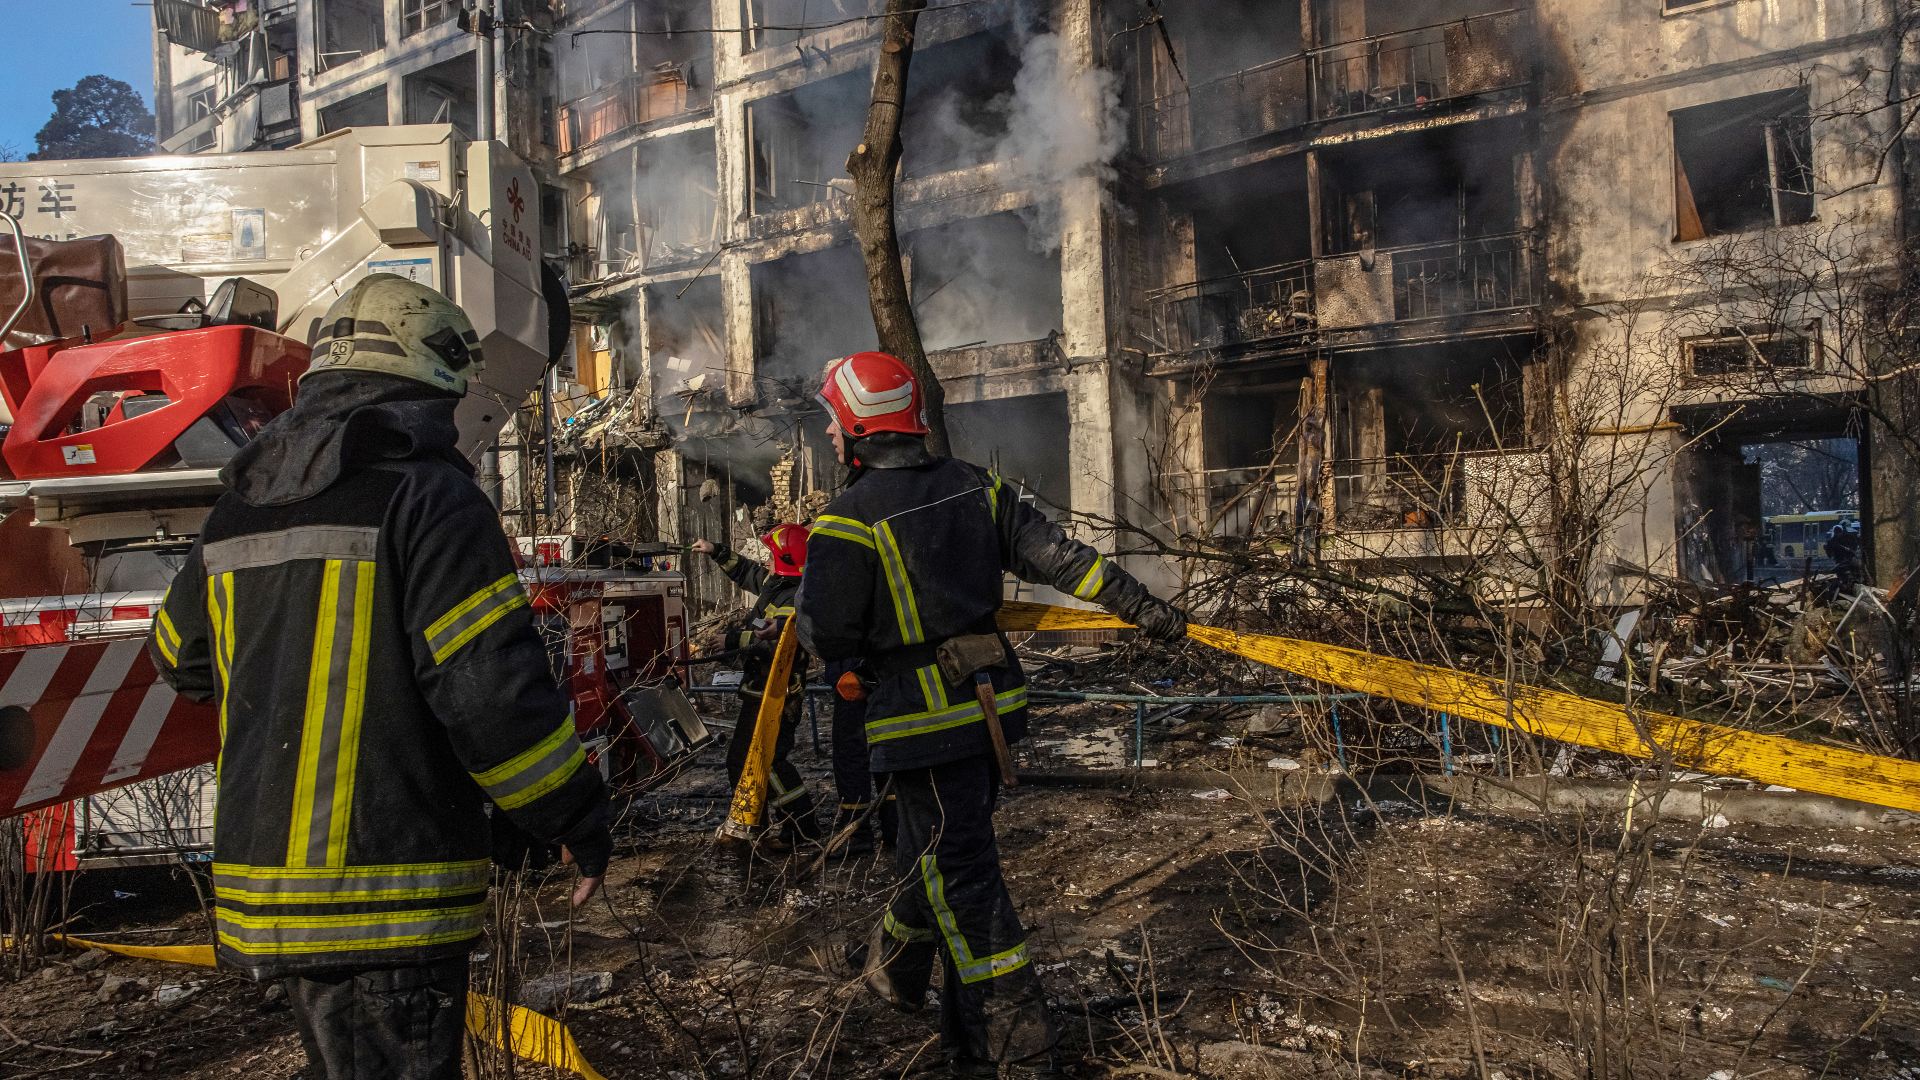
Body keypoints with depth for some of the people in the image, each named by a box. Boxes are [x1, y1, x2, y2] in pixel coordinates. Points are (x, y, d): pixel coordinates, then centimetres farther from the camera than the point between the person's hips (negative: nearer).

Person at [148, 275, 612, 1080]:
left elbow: (183, 657, 24)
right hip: (387, 891, -8)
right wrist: (577, 819, -9)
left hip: (263, 879, 8)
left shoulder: (240, 506, 10)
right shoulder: (427, 494, -14)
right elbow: (491, 688, -20)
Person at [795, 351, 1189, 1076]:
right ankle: (895, 967, 46)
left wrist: (802, 607, 10)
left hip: (923, 717, -7)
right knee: (930, 847, 24)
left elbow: (827, 638, -12)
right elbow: (1057, 554, -1)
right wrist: (1140, 606, 2)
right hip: (993, 701, 7)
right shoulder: (976, 487, 2)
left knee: (962, 879, 3)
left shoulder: (847, 522, -17)